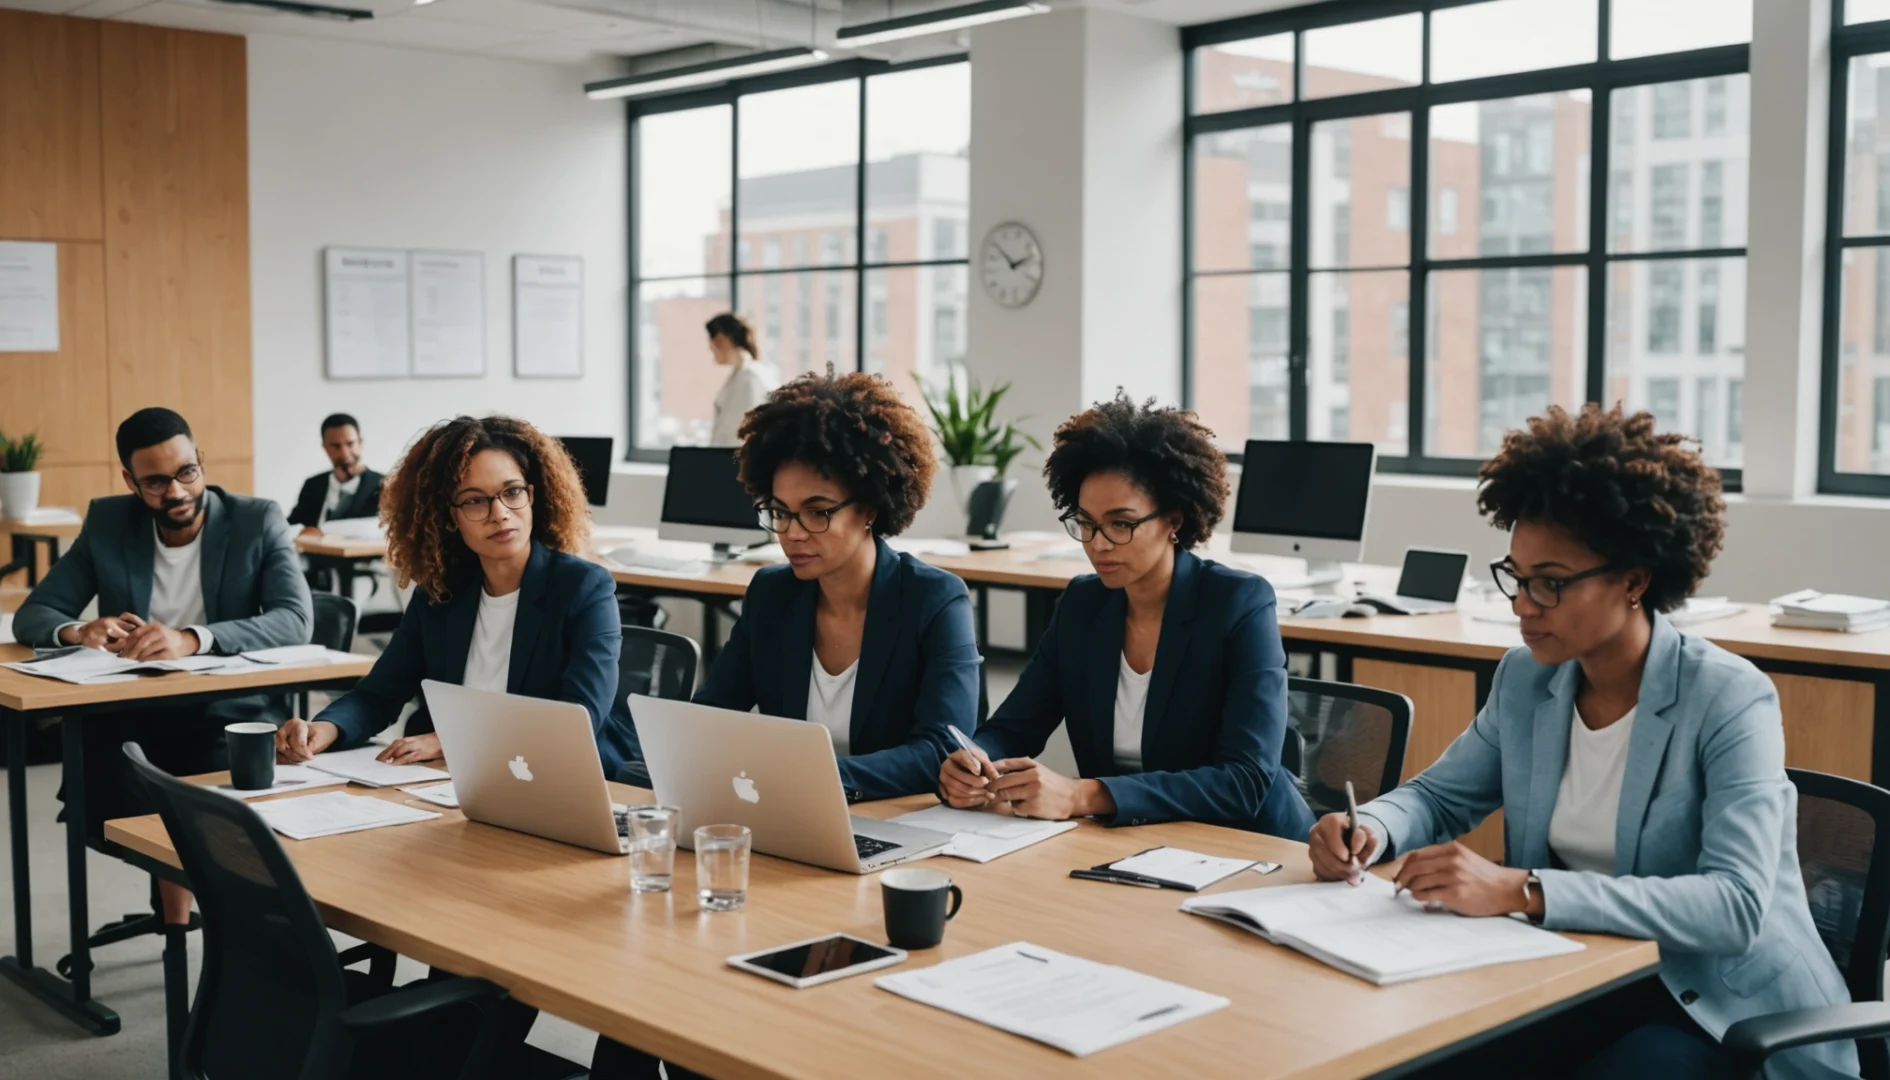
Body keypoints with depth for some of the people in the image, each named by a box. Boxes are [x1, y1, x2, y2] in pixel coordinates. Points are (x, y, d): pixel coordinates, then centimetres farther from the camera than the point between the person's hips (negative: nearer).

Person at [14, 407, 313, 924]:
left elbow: (295, 620, -16)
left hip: (231, 712, -3)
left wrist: (193, 639, -33)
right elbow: (32, 615, 8)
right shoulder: (107, 523, 7)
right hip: (133, 716, 3)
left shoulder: (259, 521, -2)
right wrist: (79, 631, -18)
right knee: (96, 794, -26)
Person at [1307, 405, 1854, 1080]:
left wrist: (1519, 891, -37)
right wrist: (1370, 829, -9)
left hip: (1727, 1008, -4)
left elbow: (1735, 905, -27)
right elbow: (1439, 795, 16)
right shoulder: (1526, 679, 3)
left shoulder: (1729, 701, -16)